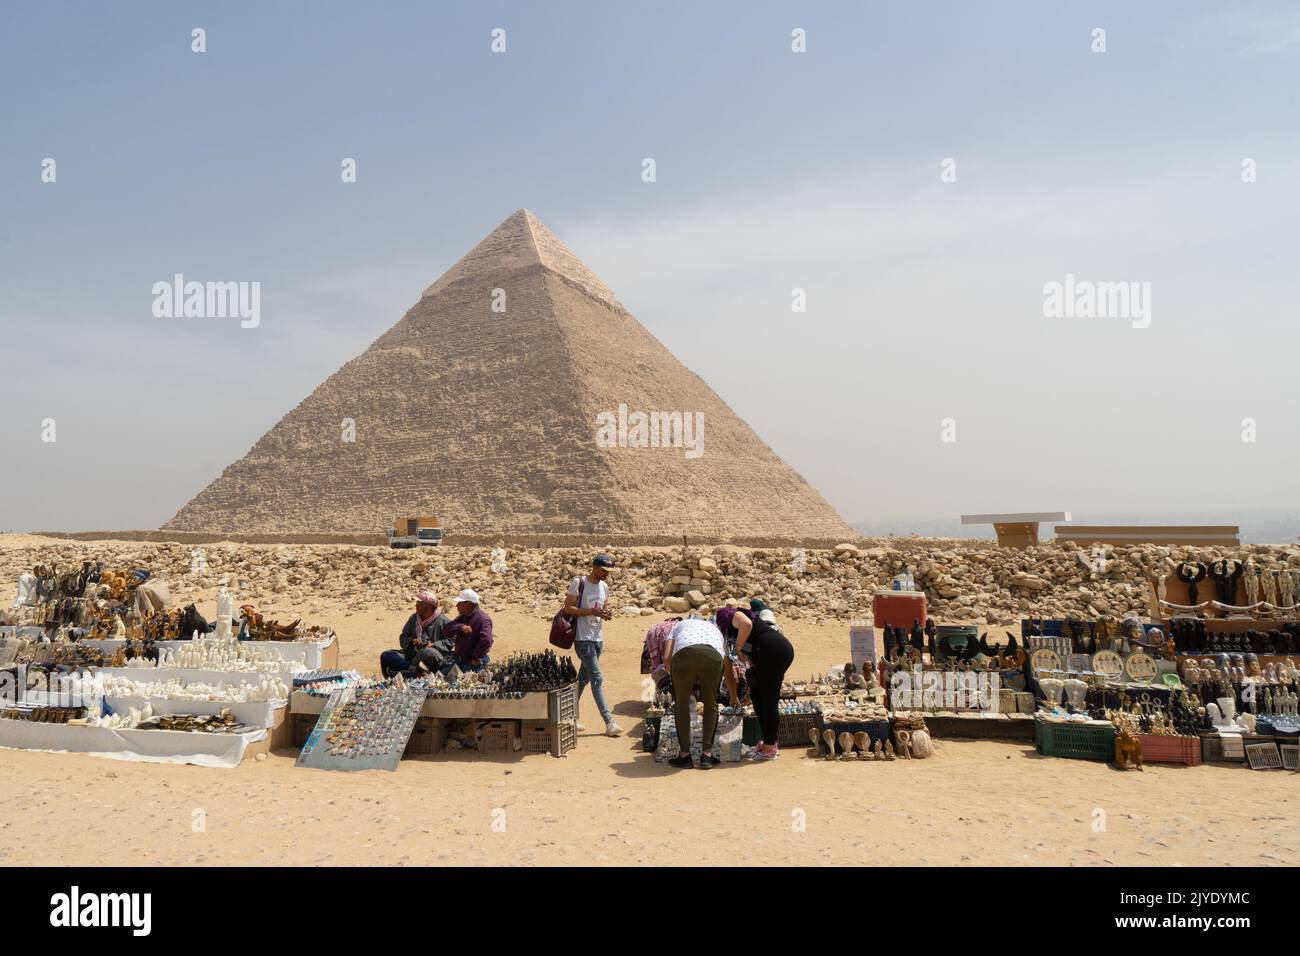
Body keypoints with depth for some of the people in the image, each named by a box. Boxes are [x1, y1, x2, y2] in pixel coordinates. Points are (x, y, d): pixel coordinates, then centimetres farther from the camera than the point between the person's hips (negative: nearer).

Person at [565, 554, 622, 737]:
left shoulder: (604, 586, 12)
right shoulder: (579, 582, -10)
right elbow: (568, 608, -14)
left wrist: (605, 613, -2)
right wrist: (592, 611, -22)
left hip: (598, 638, 8)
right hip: (583, 639, -8)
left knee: (583, 679, 13)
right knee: (597, 679, -10)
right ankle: (609, 722, -10)